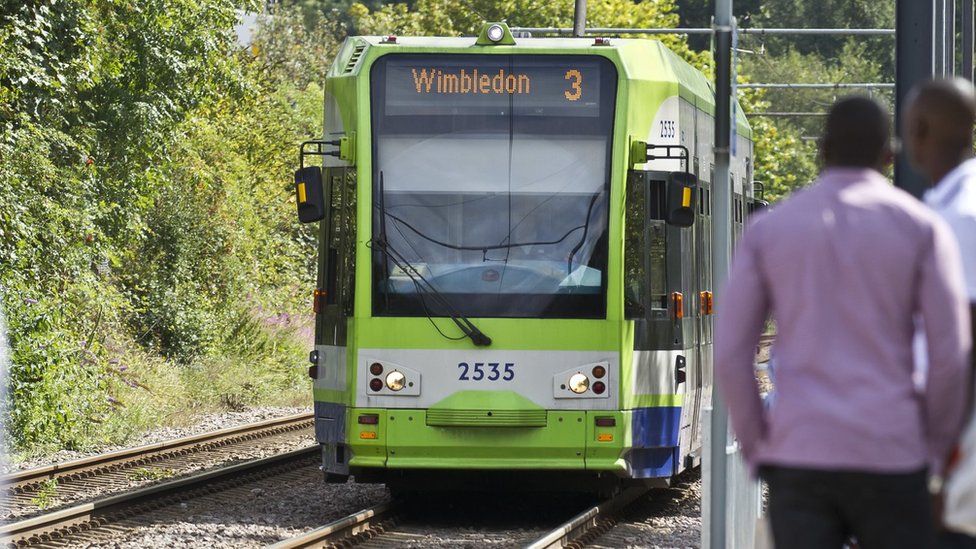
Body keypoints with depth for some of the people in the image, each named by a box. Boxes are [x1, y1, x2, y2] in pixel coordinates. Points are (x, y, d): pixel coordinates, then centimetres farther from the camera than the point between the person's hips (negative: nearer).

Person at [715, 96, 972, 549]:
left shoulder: (767, 230, 6)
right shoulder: (922, 228, 0)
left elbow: (730, 355, 2)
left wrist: (759, 453, 12)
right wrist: (938, 453, 7)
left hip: (799, 459, 2)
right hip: (885, 460, -1)